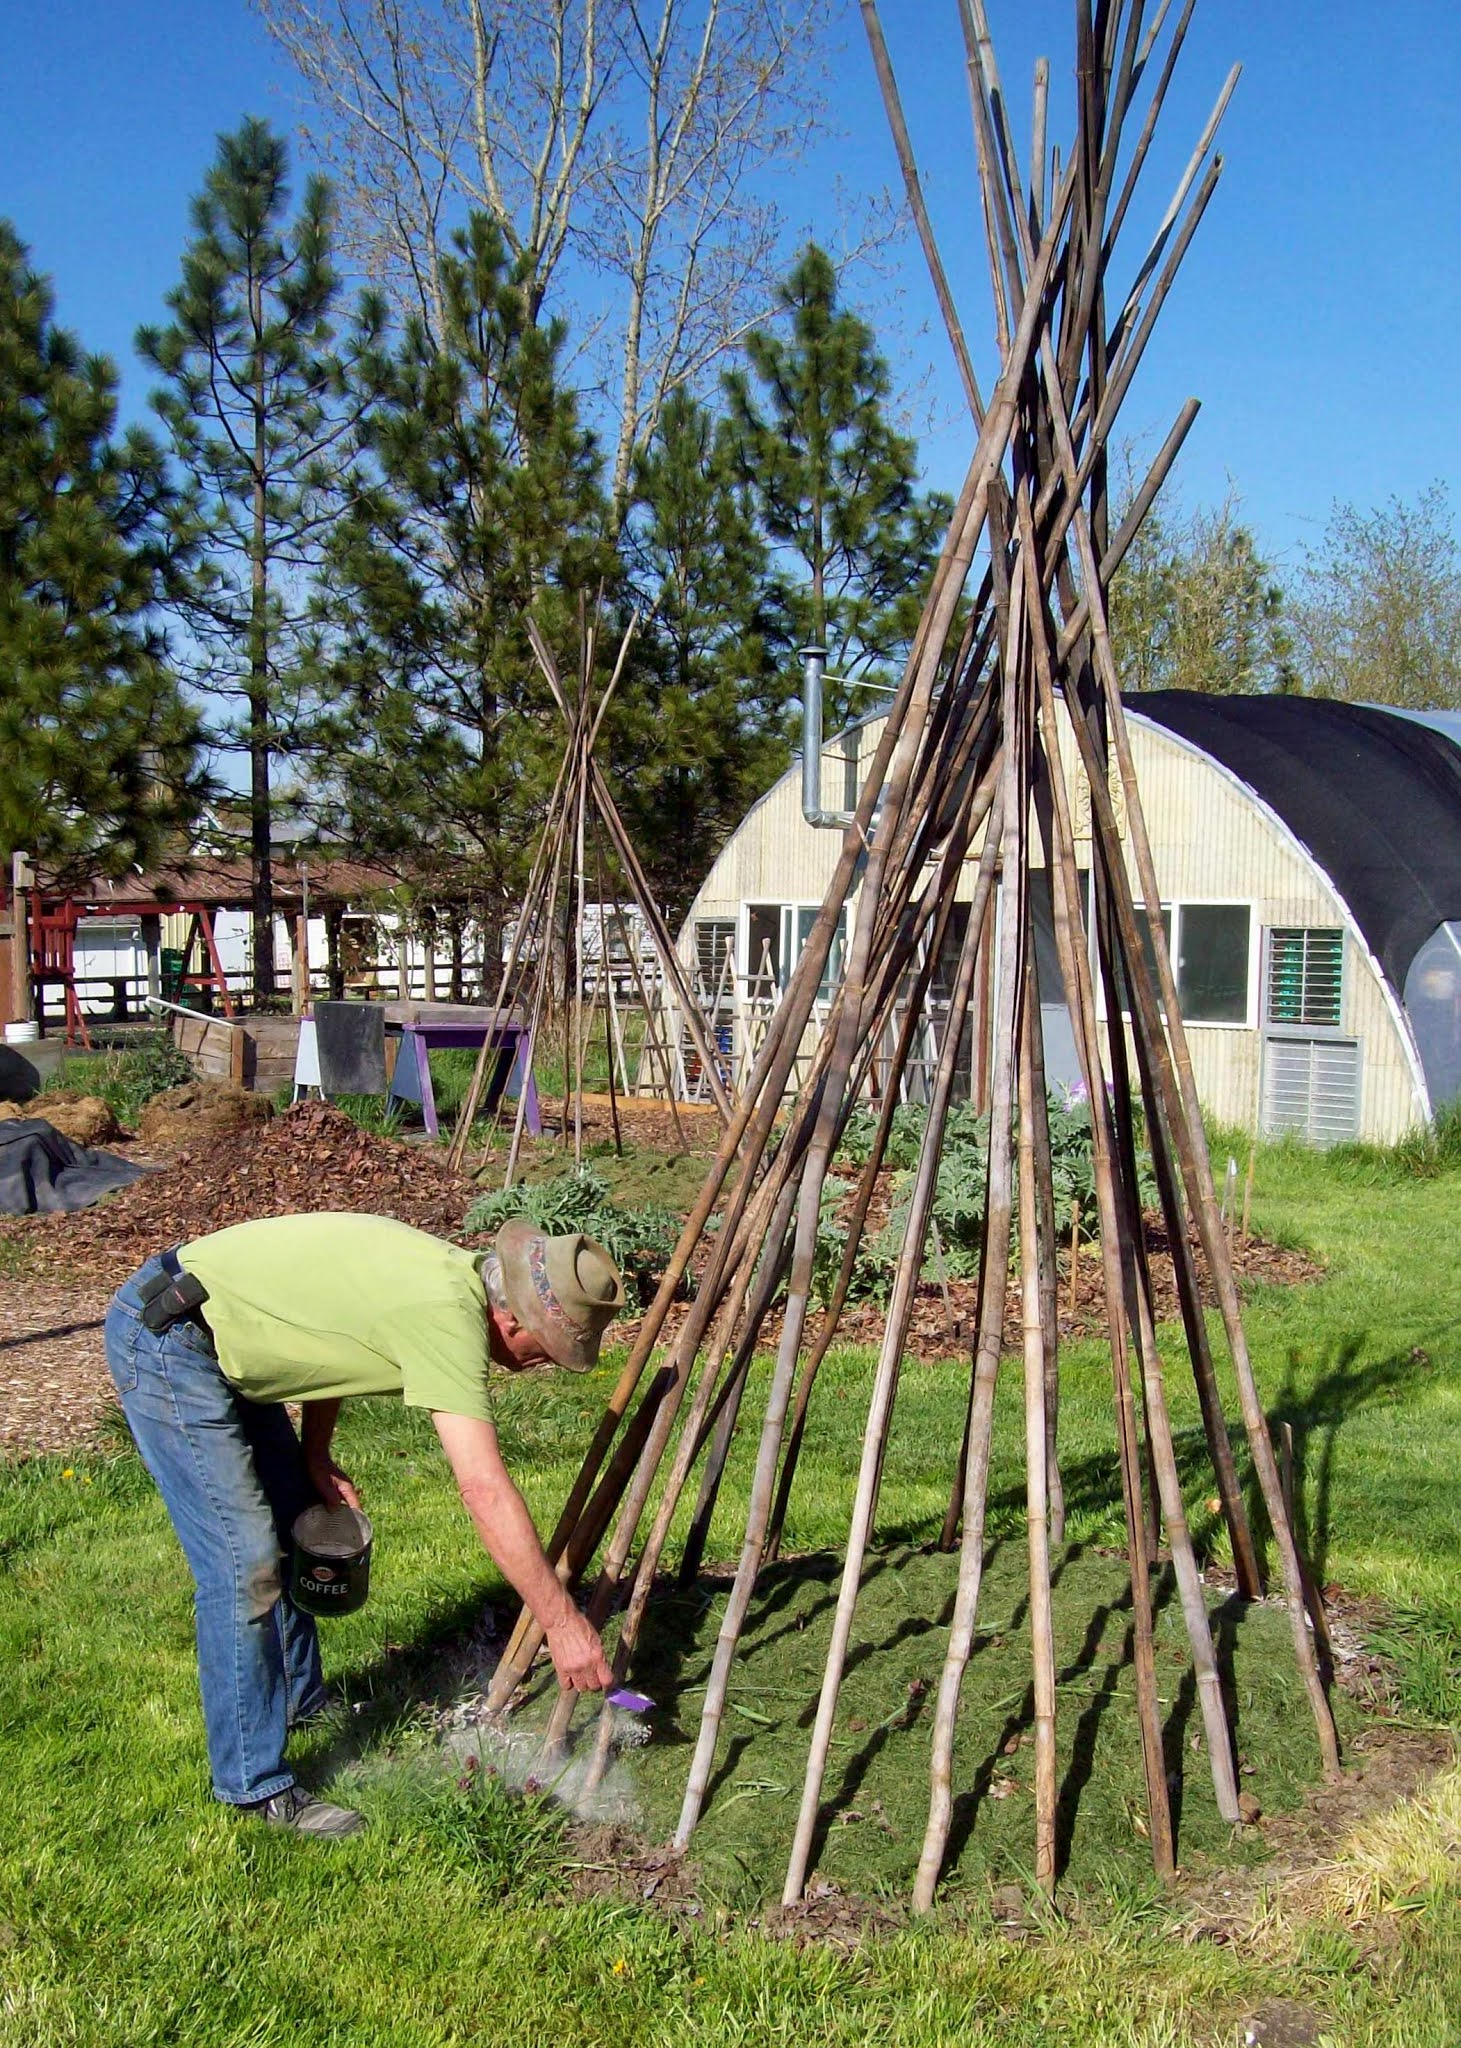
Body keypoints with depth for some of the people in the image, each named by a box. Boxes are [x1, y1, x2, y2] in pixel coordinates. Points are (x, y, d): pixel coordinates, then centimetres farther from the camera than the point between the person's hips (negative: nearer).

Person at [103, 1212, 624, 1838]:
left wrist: (315, 1458, 10)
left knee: (293, 1521, 19)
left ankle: (301, 1703, 37)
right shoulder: (448, 1314, -26)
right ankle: (254, 1785, 3)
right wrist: (564, 1623, -26)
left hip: (218, 1342, 10)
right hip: (164, 1342, -10)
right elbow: (486, 1491, -30)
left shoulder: (451, 1273, 2)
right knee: (246, 1563, -9)